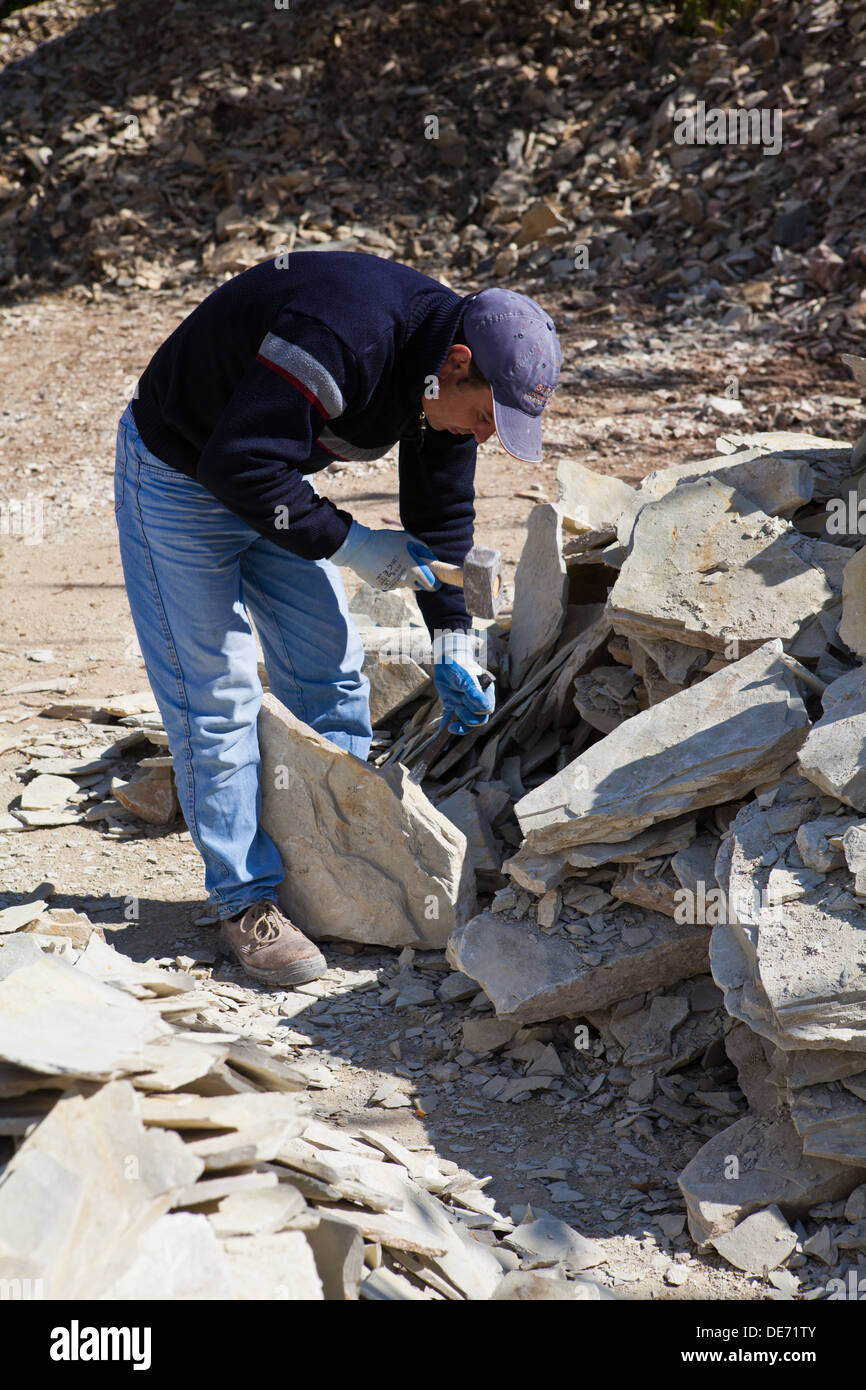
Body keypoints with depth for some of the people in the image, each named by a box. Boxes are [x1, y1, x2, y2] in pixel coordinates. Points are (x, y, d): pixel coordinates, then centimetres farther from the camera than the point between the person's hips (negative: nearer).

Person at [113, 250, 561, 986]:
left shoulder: (443, 374, -8)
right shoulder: (342, 338, -37)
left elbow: (442, 511, 4)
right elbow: (237, 464, -37)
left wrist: (452, 641, 0)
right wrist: (349, 542, -30)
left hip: (273, 475, 8)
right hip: (180, 475, -8)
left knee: (331, 671, 6)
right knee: (215, 690, -8)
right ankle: (246, 901, 0)